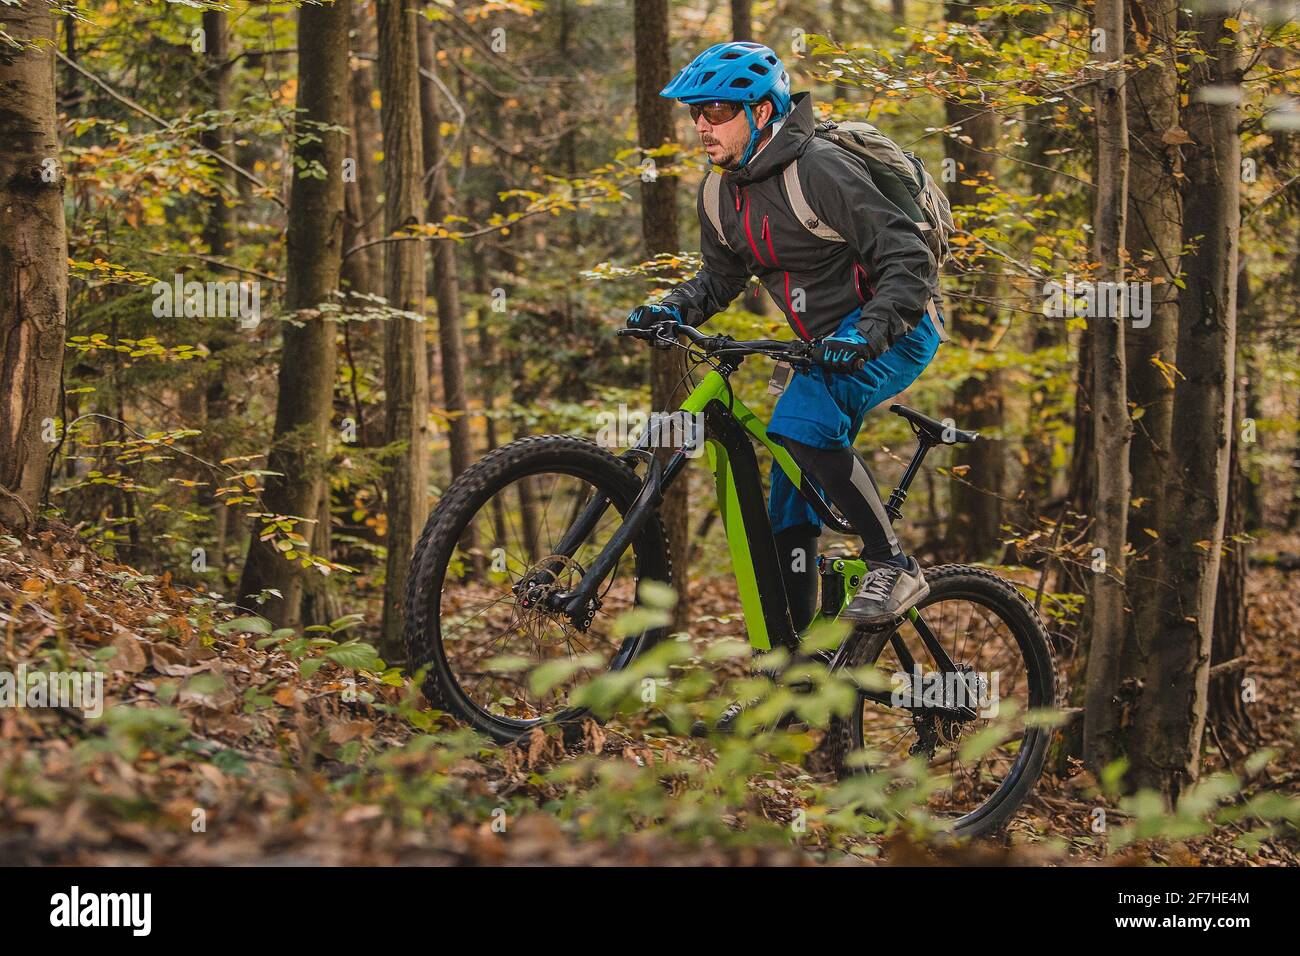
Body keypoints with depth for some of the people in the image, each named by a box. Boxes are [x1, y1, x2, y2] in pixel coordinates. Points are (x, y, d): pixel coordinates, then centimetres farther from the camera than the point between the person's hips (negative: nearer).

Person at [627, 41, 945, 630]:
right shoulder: (719, 194, 2)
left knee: (802, 422, -32)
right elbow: (722, 275, 16)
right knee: (790, 498, 4)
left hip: (893, 329, -8)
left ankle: (893, 568, -21)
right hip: (831, 344, 8)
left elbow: (910, 261, -24)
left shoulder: (820, 171, -22)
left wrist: (866, 335, -38)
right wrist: (672, 309, -5)